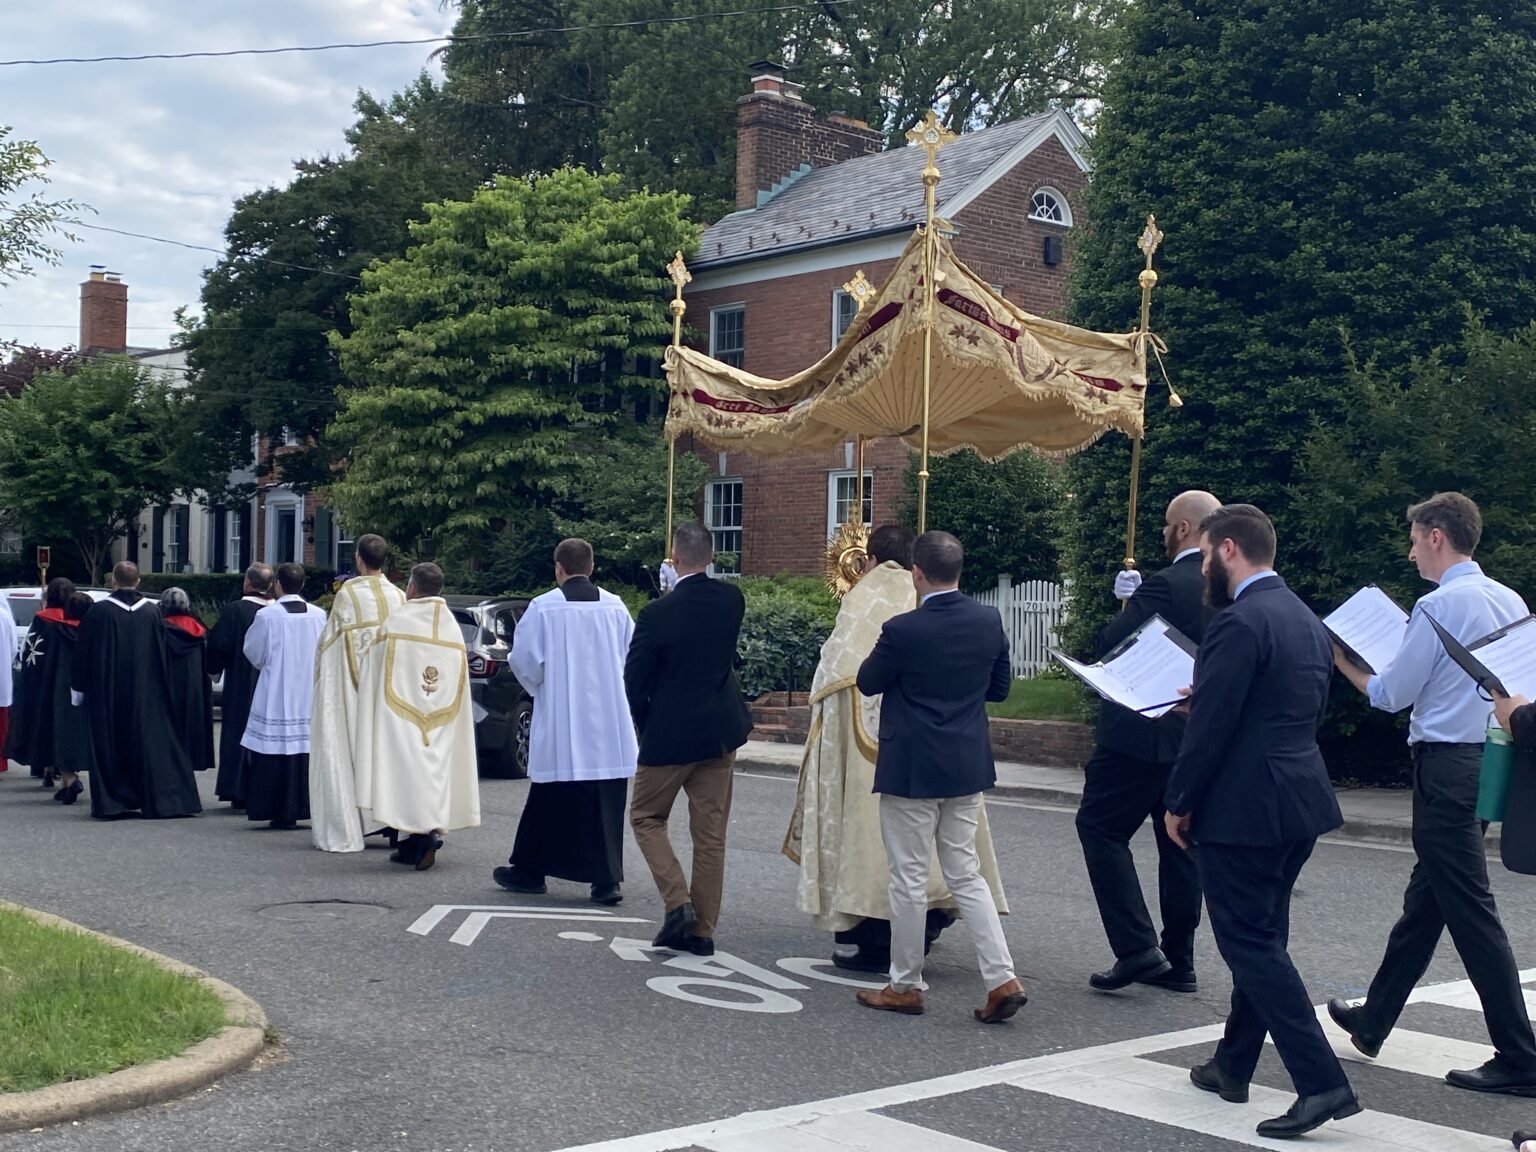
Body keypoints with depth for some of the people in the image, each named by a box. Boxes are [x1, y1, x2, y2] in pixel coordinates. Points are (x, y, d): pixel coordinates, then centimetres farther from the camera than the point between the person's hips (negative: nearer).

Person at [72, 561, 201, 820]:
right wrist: (161, 687, 19)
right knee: (150, 742, 6)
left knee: (109, 743, 5)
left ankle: (111, 803, 5)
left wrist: (78, 689, 9)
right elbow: (164, 655, 8)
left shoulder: (99, 613, -10)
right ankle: (159, 800, 4)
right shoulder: (152, 612, 0)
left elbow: (83, 655, -3)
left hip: (107, 693, -2)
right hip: (145, 693, 3)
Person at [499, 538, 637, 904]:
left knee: (550, 800, 9)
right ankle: (607, 880, 3)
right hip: (609, 725, 2)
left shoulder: (543, 607, -7)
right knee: (606, 804, 5)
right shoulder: (615, 607, 1)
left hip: (560, 723, -2)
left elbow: (525, 659, -6)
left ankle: (529, 870, 21)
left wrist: (539, 688, 13)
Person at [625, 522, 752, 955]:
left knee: (646, 817, 14)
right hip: (721, 731, 5)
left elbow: (634, 680, -9)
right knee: (711, 834, 9)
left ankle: (678, 902, -1)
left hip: (670, 733, -5)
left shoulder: (657, 614, -17)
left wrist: (646, 726, 7)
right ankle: (702, 928, 14)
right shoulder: (732, 599, -3)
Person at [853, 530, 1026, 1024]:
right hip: (967, 766, 6)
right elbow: (999, 687, 9)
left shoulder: (902, 630, -19)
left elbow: (868, 683, -4)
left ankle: (905, 986, 17)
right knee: (965, 874, 14)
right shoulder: (989, 621, -3)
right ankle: (1002, 978, 7)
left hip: (911, 770, -5)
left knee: (909, 880, 6)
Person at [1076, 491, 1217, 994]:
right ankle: (1178, 961, 20)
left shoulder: (1167, 585, -19)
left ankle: (1137, 947, -5)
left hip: (1144, 731, -8)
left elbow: (1108, 645, -19)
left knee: (1100, 827, 3)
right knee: (1180, 841, 15)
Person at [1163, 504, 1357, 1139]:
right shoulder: (1307, 620, 12)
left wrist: (1179, 803, -8)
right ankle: (1233, 1065, 30)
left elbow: (1211, 724, -19)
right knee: (1261, 938, 18)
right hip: (1299, 800, 10)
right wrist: (1205, 700, 19)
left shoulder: (1239, 622, -18)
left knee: (1252, 943, -3)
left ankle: (1321, 1082, -8)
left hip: (1243, 807, -10)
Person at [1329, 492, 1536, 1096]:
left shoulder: (1439, 605, -15)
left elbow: (1391, 694, -9)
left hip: (1446, 765, -9)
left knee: (1470, 911, -5)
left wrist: (1343, 661, 8)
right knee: (1425, 898, 18)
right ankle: (1373, 1019, 33)